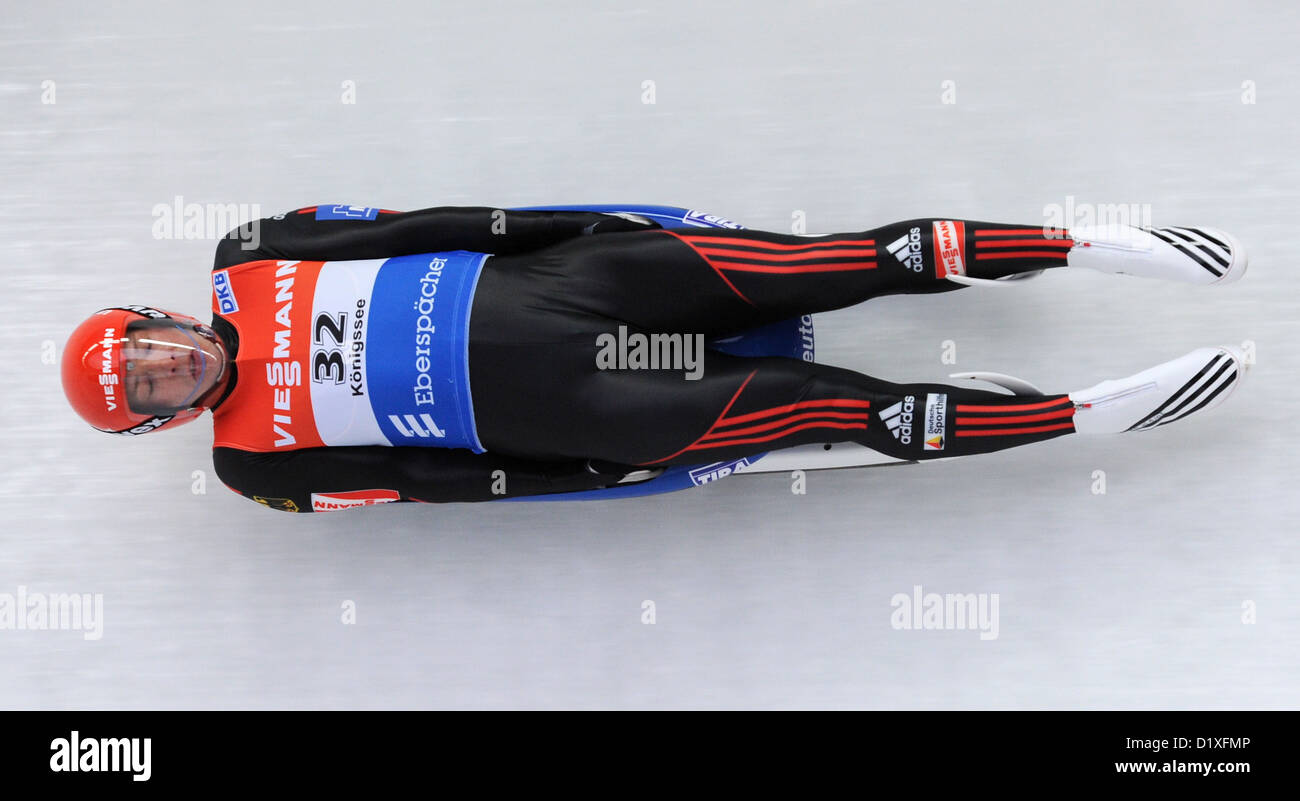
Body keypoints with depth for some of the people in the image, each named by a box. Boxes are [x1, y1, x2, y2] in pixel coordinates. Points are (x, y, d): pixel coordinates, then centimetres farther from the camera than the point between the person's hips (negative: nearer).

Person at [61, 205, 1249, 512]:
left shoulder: (249, 262, 11)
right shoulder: (255, 465, 5)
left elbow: (418, 225, 8)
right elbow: (417, 477, -1)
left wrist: (538, 222, -1)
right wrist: (570, 477, -5)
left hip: (527, 278, 3)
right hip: (533, 407, -3)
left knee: (832, 265, -12)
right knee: (826, 407, -15)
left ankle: (1090, 244, -3)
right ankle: (1097, 409, -6)